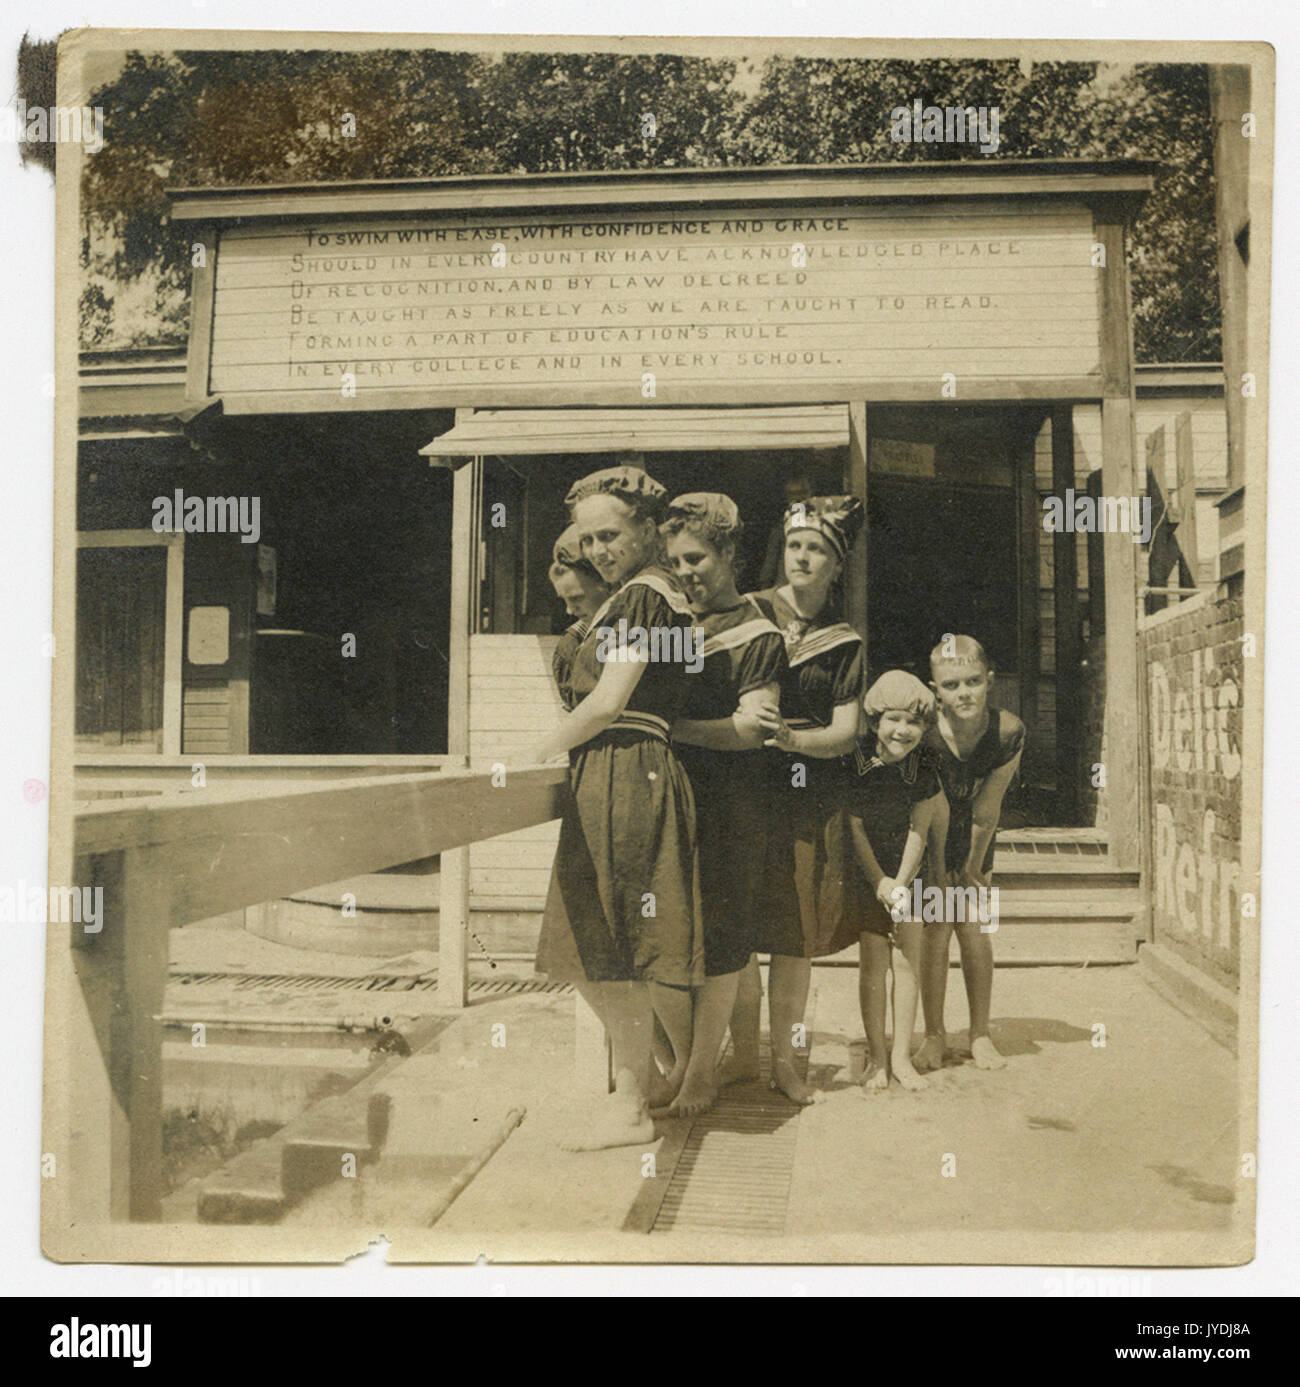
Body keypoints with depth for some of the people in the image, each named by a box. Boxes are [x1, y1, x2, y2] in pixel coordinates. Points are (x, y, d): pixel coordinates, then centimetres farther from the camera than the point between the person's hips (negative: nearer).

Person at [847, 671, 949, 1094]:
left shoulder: (924, 766, -8)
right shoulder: (857, 762, -16)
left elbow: (919, 829, -7)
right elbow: (855, 826, -11)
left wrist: (901, 882, -14)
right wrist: (879, 881, -13)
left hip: (908, 873, 2)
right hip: (866, 872, -2)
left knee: (907, 961, 0)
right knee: (873, 962, -3)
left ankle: (901, 1055, 11)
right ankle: (876, 1056, 8)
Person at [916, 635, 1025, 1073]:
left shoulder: (1008, 732, -25)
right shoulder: (922, 734, -32)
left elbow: (985, 813, -16)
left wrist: (974, 870, -6)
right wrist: (942, 873, -12)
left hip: (973, 836, 2)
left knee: (974, 929, 0)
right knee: (935, 928, -6)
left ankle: (980, 1034, 13)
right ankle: (934, 1034, 7)